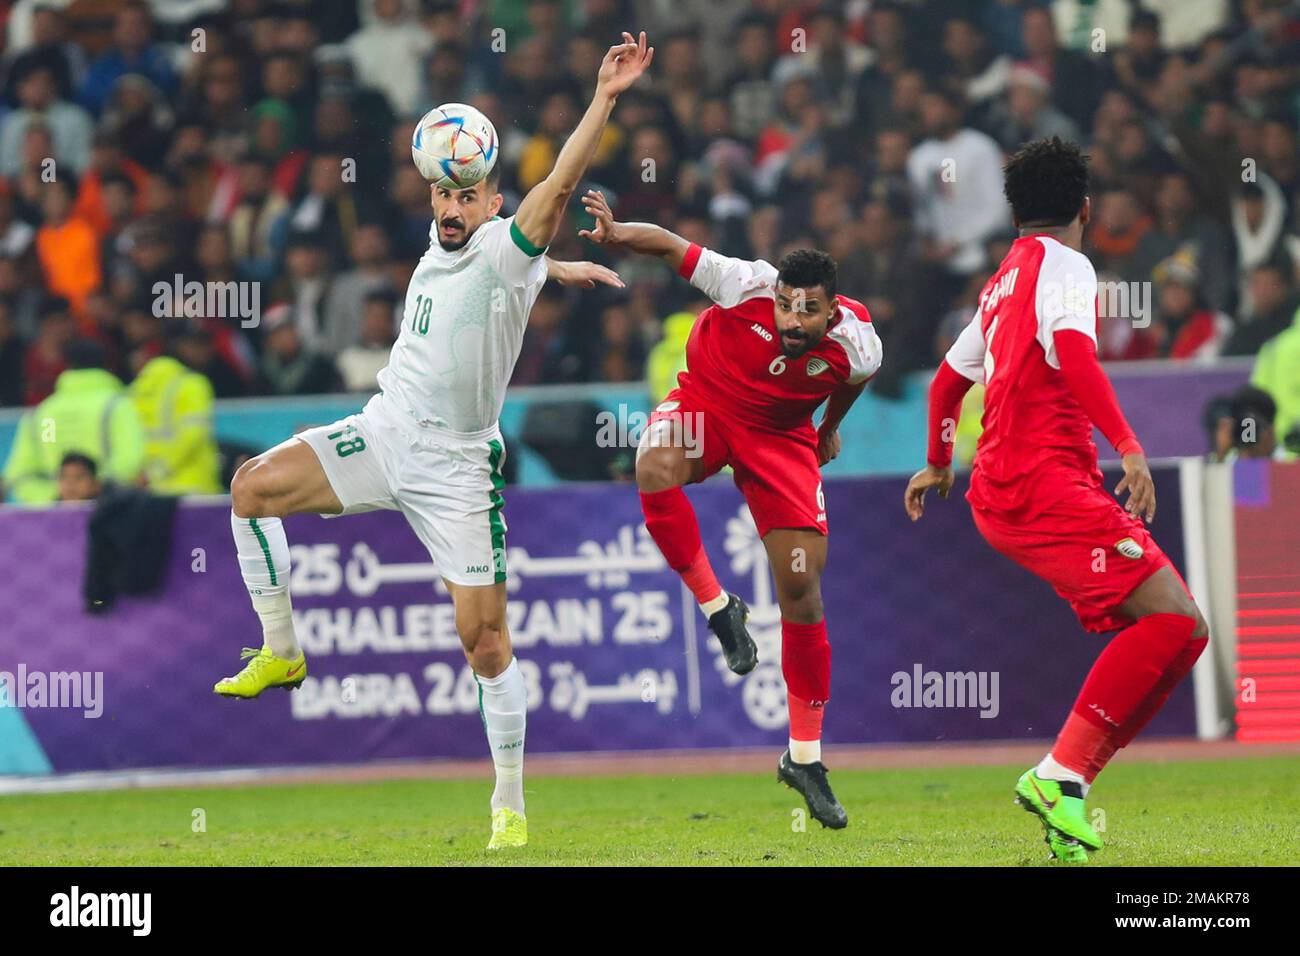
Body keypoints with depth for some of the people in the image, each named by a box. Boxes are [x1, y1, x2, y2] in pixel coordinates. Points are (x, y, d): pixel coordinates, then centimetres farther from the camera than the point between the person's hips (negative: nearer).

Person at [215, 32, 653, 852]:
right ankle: (281, 652, 3)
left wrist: (604, 101, -36)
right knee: (253, 487, -10)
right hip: (385, 432, 6)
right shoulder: (443, 245, 8)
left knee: (487, 642, -6)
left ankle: (511, 807, 3)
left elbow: (559, 185, -28)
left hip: (455, 463, -6)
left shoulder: (506, 252, -11)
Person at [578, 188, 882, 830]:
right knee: (655, 469, -39)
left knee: (801, 589, -5)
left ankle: (804, 757, 9)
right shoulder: (746, 285, -28)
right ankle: (717, 607, -17)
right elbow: (673, 248, -21)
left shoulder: (856, 343, -21)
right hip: (706, 399, -1)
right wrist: (618, 234, -43)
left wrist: (830, 429, 23)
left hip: (781, 434, 1)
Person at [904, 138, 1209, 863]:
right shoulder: (1063, 265, -3)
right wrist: (1128, 445, -30)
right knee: (1171, 620, -21)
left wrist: (939, 465, 51)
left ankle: (1065, 784, -4)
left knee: (1180, 629, 2)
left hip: (1007, 490, 9)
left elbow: (950, 377, 36)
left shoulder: (1004, 281, 24)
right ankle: (1060, 776, -22)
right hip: (1044, 484, -9)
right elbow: (1074, 355, -21)